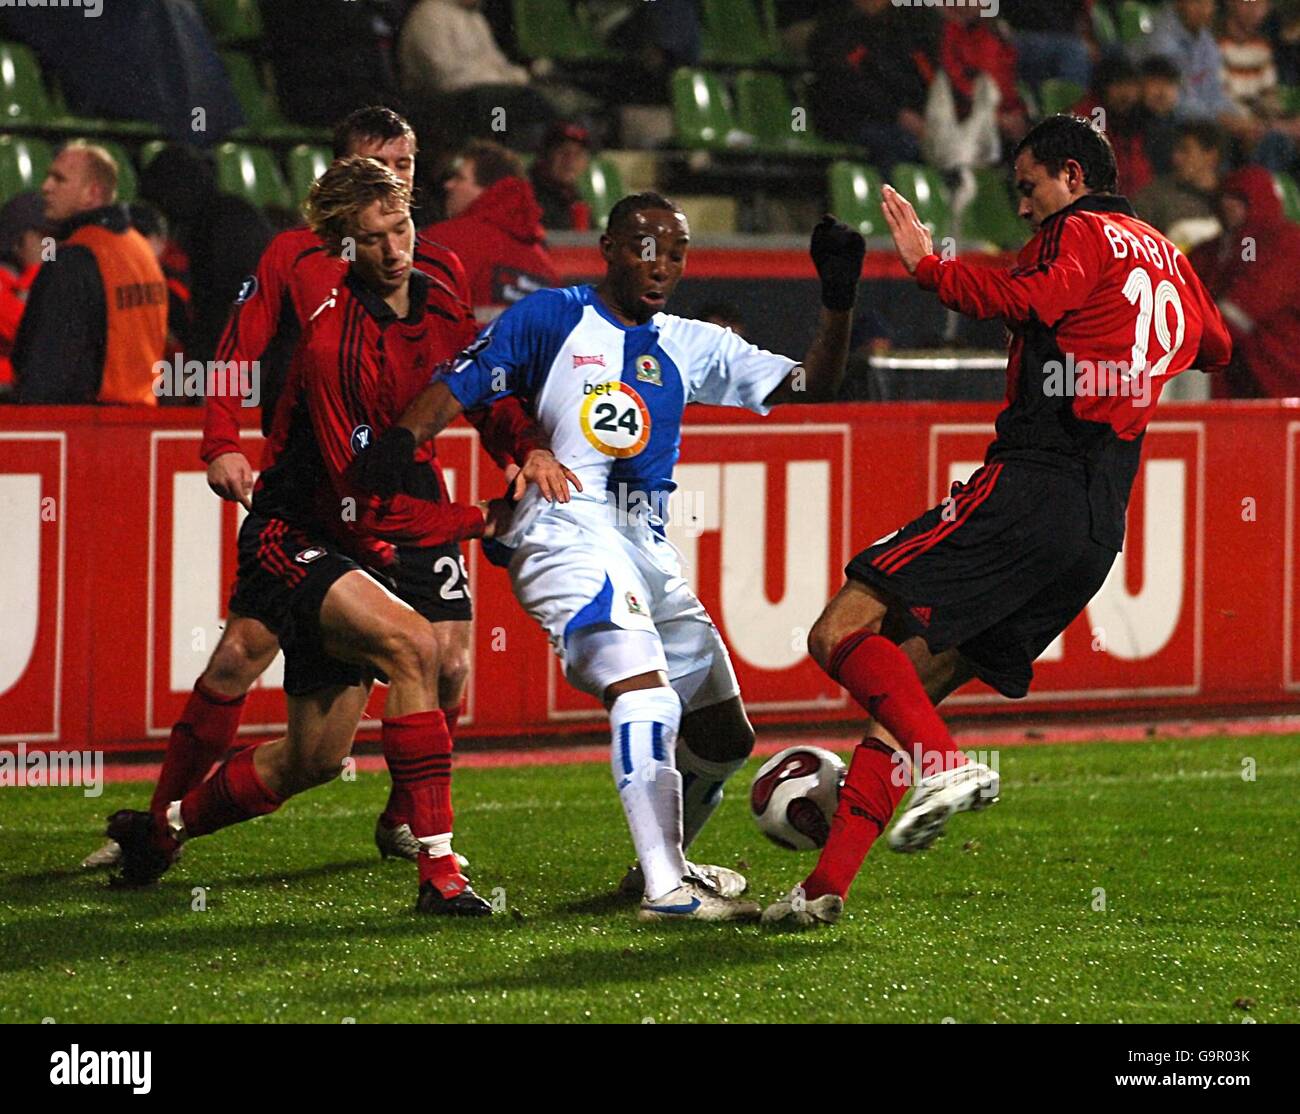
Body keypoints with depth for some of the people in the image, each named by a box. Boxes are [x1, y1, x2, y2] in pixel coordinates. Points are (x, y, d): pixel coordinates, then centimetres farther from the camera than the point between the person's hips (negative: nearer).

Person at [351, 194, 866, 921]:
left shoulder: (694, 348, 17)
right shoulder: (552, 318, 4)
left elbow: (810, 387, 13)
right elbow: (461, 385, -1)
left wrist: (839, 302, -2)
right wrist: (402, 441, -19)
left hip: (648, 545, 7)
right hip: (566, 529, -7)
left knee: (724, 735, 11)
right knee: (645, 686, -28)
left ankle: (663, 861, 34)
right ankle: (665, 888, -33)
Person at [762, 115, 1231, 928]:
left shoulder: (1083, 232, 1)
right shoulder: (1168, 258, 25)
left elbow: (1025, 299, -20)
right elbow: (1217, 348, 43)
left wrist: (929, 265, -13)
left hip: (1030, 487, -9)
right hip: (1103, 523, 9)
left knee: (844, 633, -13)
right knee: (906, 683, 9)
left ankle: (945, 765, -31)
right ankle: (828, 885, 2)